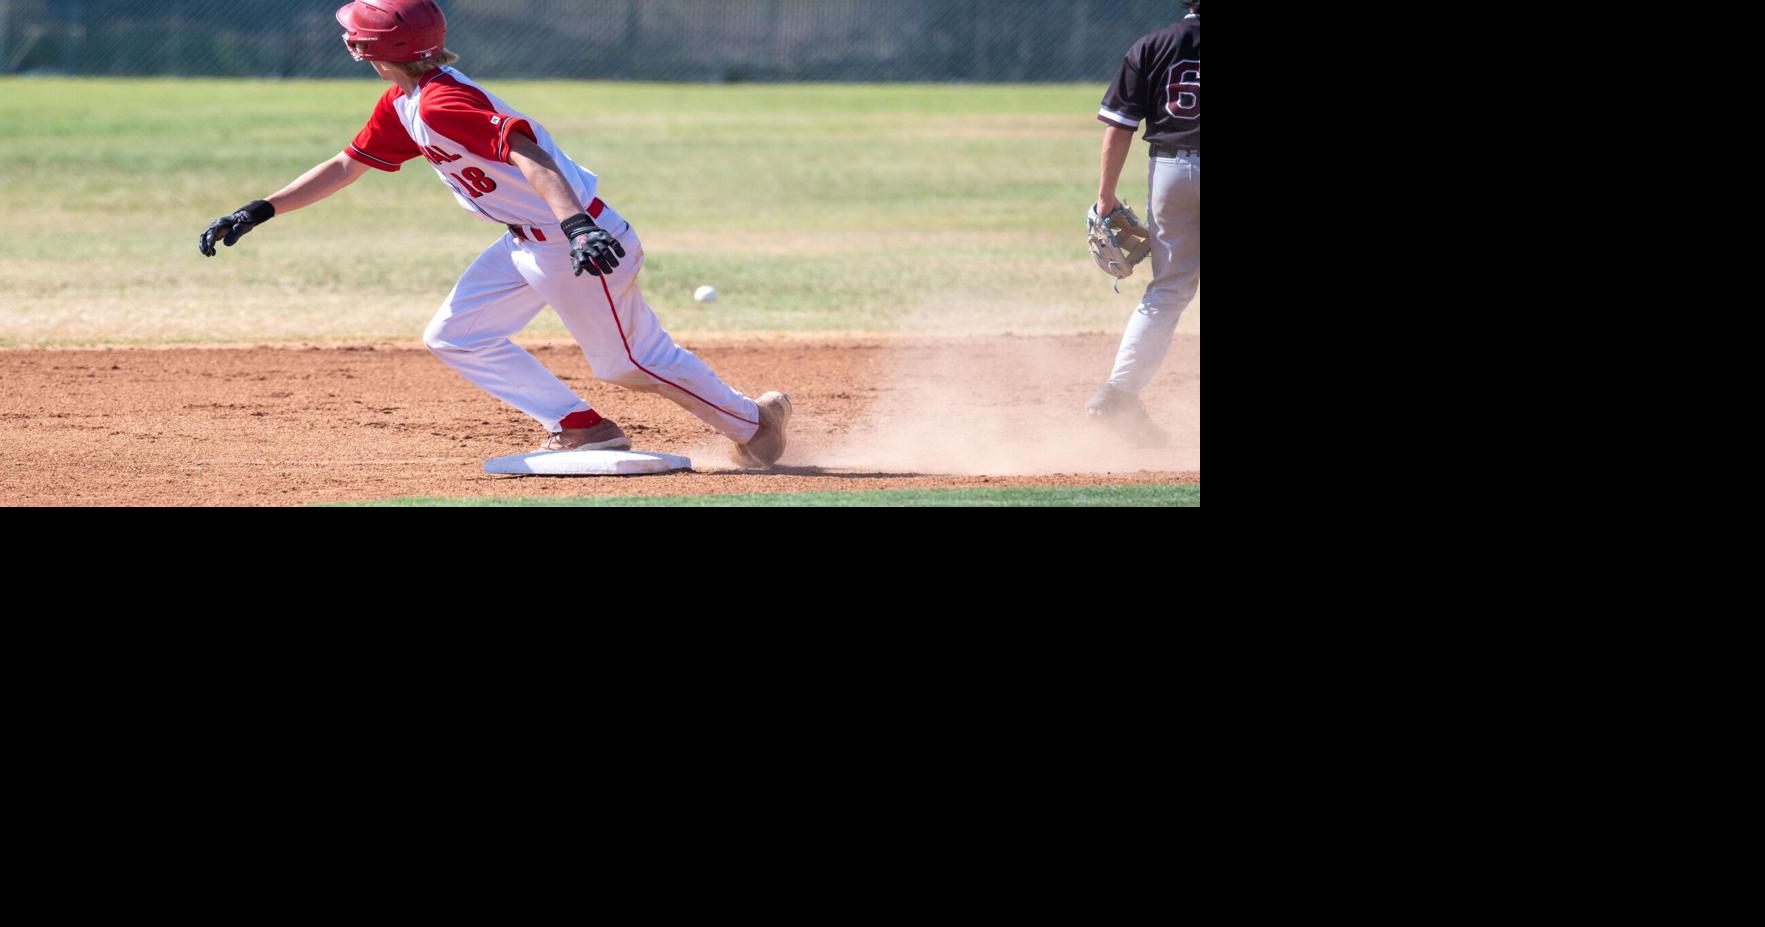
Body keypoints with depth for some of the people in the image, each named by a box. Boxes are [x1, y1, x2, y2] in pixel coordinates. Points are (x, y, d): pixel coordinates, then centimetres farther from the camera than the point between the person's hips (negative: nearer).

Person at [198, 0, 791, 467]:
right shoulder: (402, 104, 5)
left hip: (579, 240, -10)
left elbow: (529, 156, -38)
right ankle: (581, 430, 14)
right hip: (527, 245, 10)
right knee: (455, 337, 13)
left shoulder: (441, 104, -26)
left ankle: (752, 423, 21)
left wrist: (577, 226, -52)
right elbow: (345, 167, 17)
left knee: (631, 360, 2)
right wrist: (260, 212, 11)